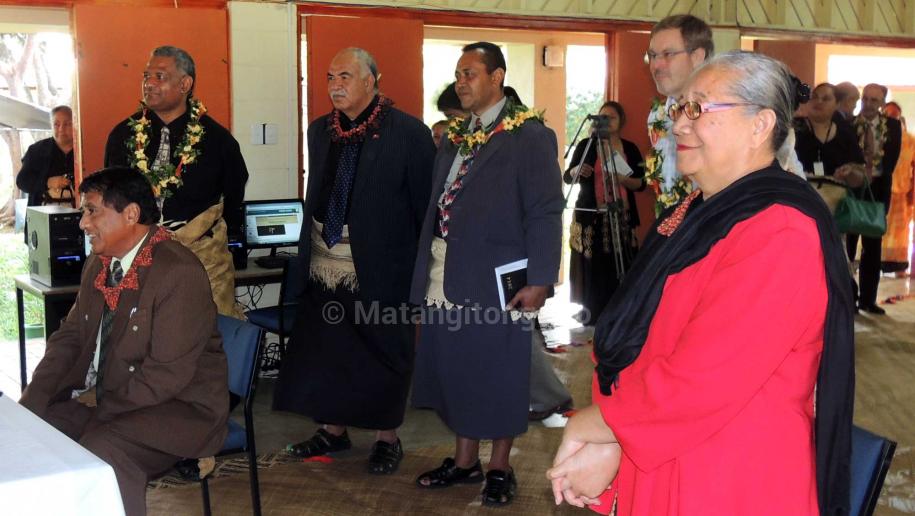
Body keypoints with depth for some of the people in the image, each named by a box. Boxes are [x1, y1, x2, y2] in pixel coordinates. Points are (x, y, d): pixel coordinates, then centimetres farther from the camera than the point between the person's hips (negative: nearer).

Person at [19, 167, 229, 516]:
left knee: (101, 452, -31)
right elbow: (70, 336, 11)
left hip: (180, 406, -8)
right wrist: (31, 401, -4)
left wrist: (97, 416, -19)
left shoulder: (179, 273, -20)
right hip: (103, 394, 8)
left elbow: (167, 375, -23)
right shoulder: (98, 263, 7)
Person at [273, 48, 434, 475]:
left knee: (381, 355, 8)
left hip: (380, 267, -5)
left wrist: (421, 266, -9)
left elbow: (425, 203, -8)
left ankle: (387, 438, 24)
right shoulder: (320, 131, 9)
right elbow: (315, 195, 15)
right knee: (324, 351, 13)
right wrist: (308, 249, 12)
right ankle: (333, 430, 32)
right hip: (324, 267, 6)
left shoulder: (408, 133, -10)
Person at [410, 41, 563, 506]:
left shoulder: (530, 137, -7)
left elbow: (545, 214, -11)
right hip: (446, 279, 7)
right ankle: (464, 461, 29)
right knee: (455, 370, 13)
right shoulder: (454, 139, 13)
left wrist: (539, 280, -16)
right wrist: (427, 270, 11)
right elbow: (436, 207, 15)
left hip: (497, 282, -6)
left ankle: (499, 468, 21)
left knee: (498, 375, 5)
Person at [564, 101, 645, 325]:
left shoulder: (630, 148, 11)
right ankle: (591, 313, 4)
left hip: (621, 217, 2)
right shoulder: (587, 145, 5)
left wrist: (621, 179, -11)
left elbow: (641, 183, 8)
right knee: (592, 267, -5)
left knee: (618, 268, -3)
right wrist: (577, 171, -21)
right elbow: (567, 177, 1)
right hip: (591, 216, -1)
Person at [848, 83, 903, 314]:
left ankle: (867, 299, 14)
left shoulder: (892, 125, 4)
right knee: (847, 243, -1)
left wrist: (874, 175, -16)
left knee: (873, 245, 7)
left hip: (878, 189, 3)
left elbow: (893, 157, -3)